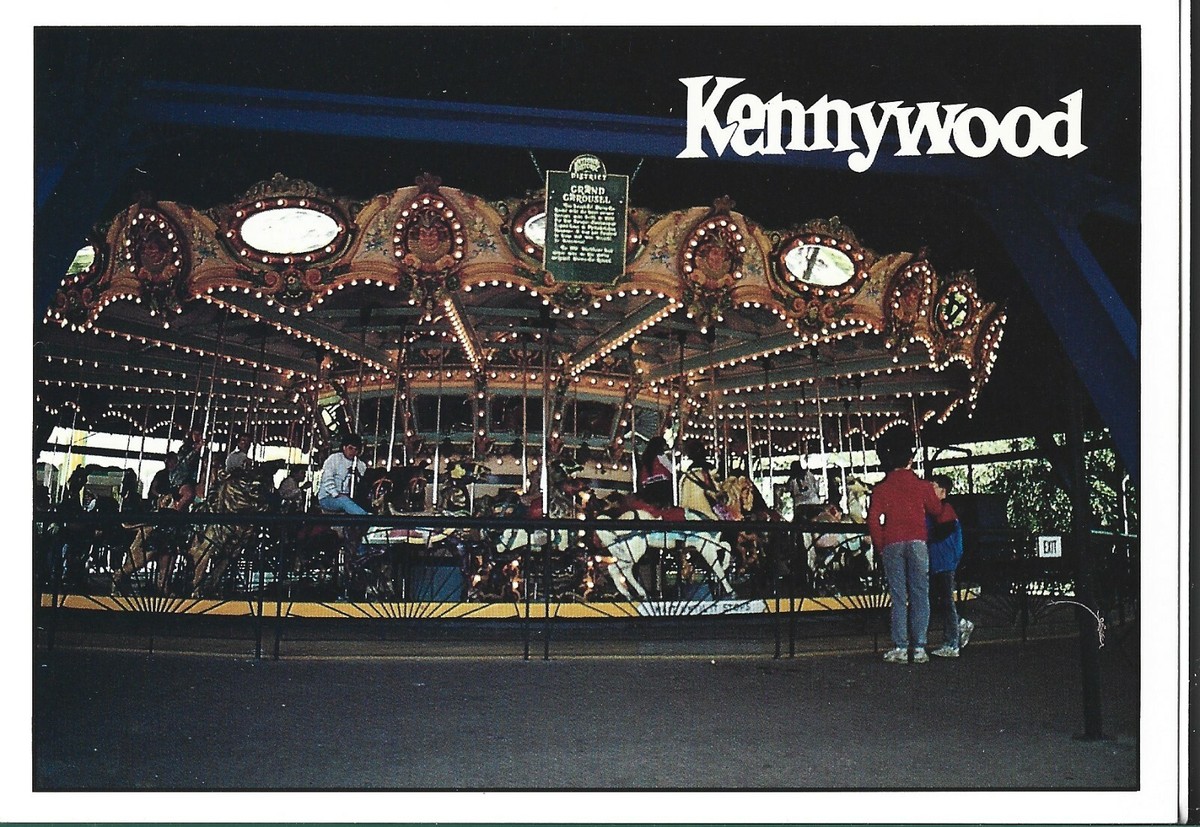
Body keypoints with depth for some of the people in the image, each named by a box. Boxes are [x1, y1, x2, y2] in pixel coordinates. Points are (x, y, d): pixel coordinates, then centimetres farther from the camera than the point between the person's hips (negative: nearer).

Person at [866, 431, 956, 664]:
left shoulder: (881, 489, 4)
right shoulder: (923, 486, 6)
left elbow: (873, 520, -5)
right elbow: (940, 514, 14)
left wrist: (879, 545, 6)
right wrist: (950, 510, 36)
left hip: (892, 545, 0)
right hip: (918, 542, 0)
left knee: (898, 596, 2)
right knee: (920, 594, 3)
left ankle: (900, 648, -1)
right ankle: (919, 647, 0)